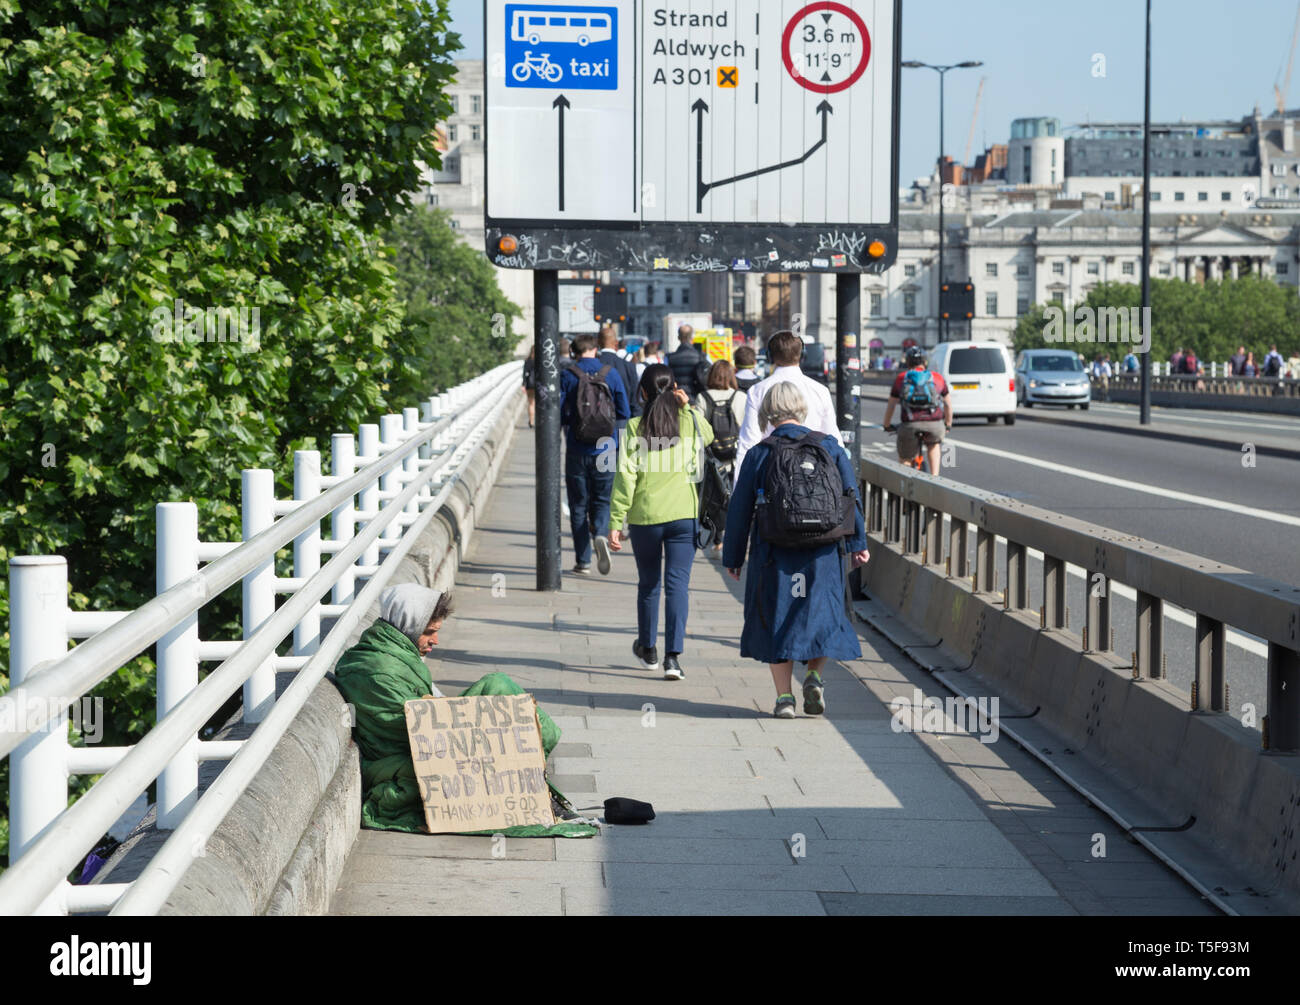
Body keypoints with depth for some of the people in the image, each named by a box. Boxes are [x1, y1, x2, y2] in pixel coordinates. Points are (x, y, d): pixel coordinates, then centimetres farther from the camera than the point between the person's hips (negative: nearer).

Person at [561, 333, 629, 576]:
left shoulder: (567, 376, -5)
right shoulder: (611, 374, -1)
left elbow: (559, 415, -7)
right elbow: (624, 414, 2)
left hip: (577, 450, -1)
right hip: (606, 449, 1)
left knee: (579, 504, 8)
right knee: (602, 501, 13)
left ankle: (583, 561, 6)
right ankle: (600, 535, -17)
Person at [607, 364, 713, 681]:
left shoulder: (634, 428, -6)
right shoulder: (691, 422, 0)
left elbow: (625, 478, -9)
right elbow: (709, 435, 26)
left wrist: (616, 522, -5)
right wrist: (687, 407, 13)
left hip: (645, 516, 0)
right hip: (684, 514, 0)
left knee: (648, 583, 16)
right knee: (677, 584, -1)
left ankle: (648, 649, 31)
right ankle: (673, 655, -11)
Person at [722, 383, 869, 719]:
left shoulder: (759, 454, -2)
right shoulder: (830, 446, 2)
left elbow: (739, 510, 0)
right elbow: (851, 496, 2)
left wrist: (733, 556, 9)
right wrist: (857, 542, 9)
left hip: (774, 552, -1)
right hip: (822, 551, 1)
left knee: (776, 620, 8)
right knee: (820, 615, 15)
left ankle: (784, 696, 5)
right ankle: (814, 676, -4)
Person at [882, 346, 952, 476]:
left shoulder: (901, 378, 16)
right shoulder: (938, 378, 18)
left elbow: (891, 405, 20)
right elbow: (948, 404, 27)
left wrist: (887, 426, 35)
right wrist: (948, 425, 41)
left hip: (910, 425, -1)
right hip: (935, 425, 1)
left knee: (904, 460, 18)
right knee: (933, 445, 33)